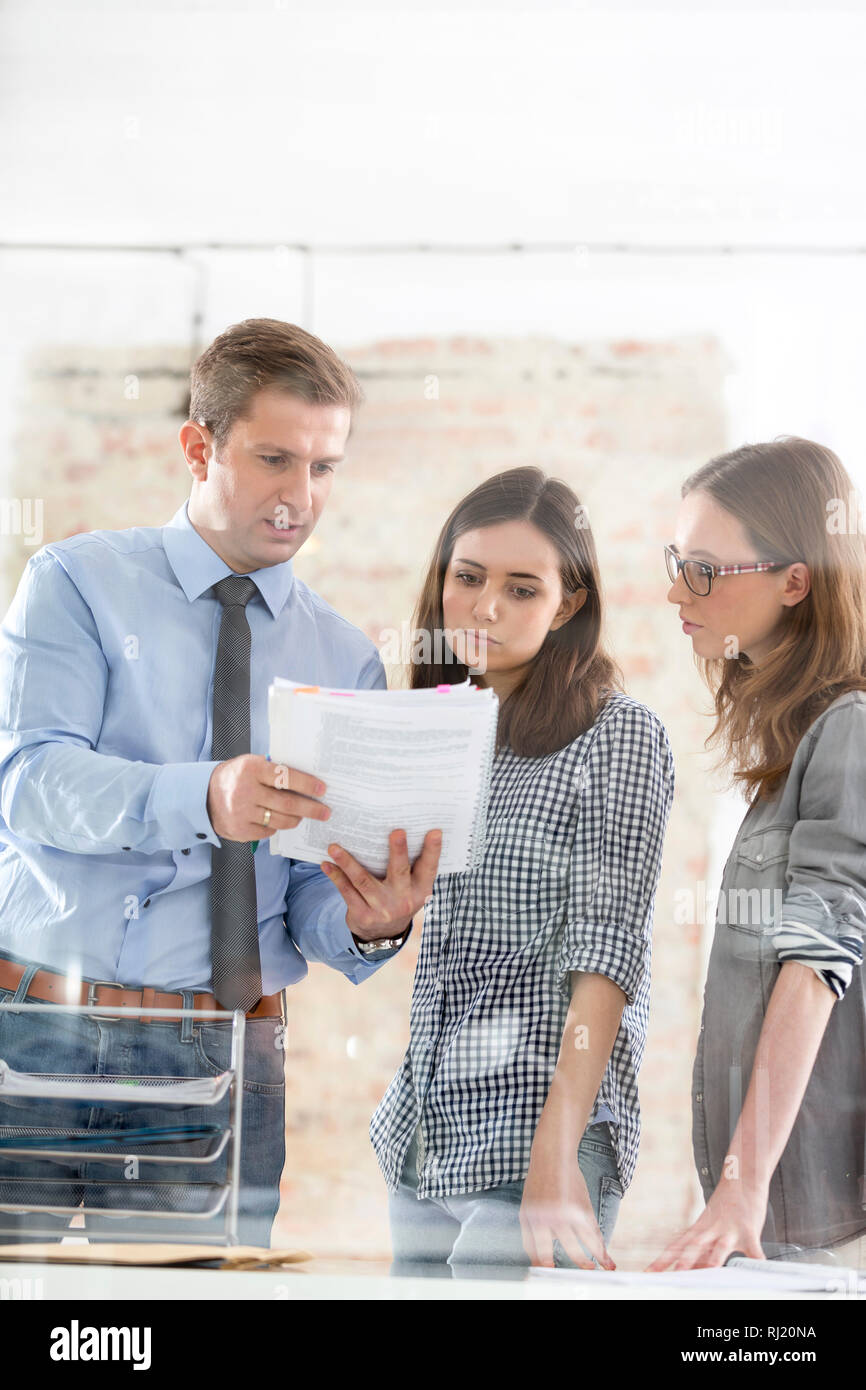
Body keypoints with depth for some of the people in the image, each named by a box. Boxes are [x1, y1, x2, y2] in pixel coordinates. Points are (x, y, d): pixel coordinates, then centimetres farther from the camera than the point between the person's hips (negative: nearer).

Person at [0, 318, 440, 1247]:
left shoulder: (345, 660, 11)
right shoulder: (77, 583, 3)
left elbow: (315, 892, 6)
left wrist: (366, 924, -19)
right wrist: (202, 799, -31)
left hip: (220, 1066, 2)